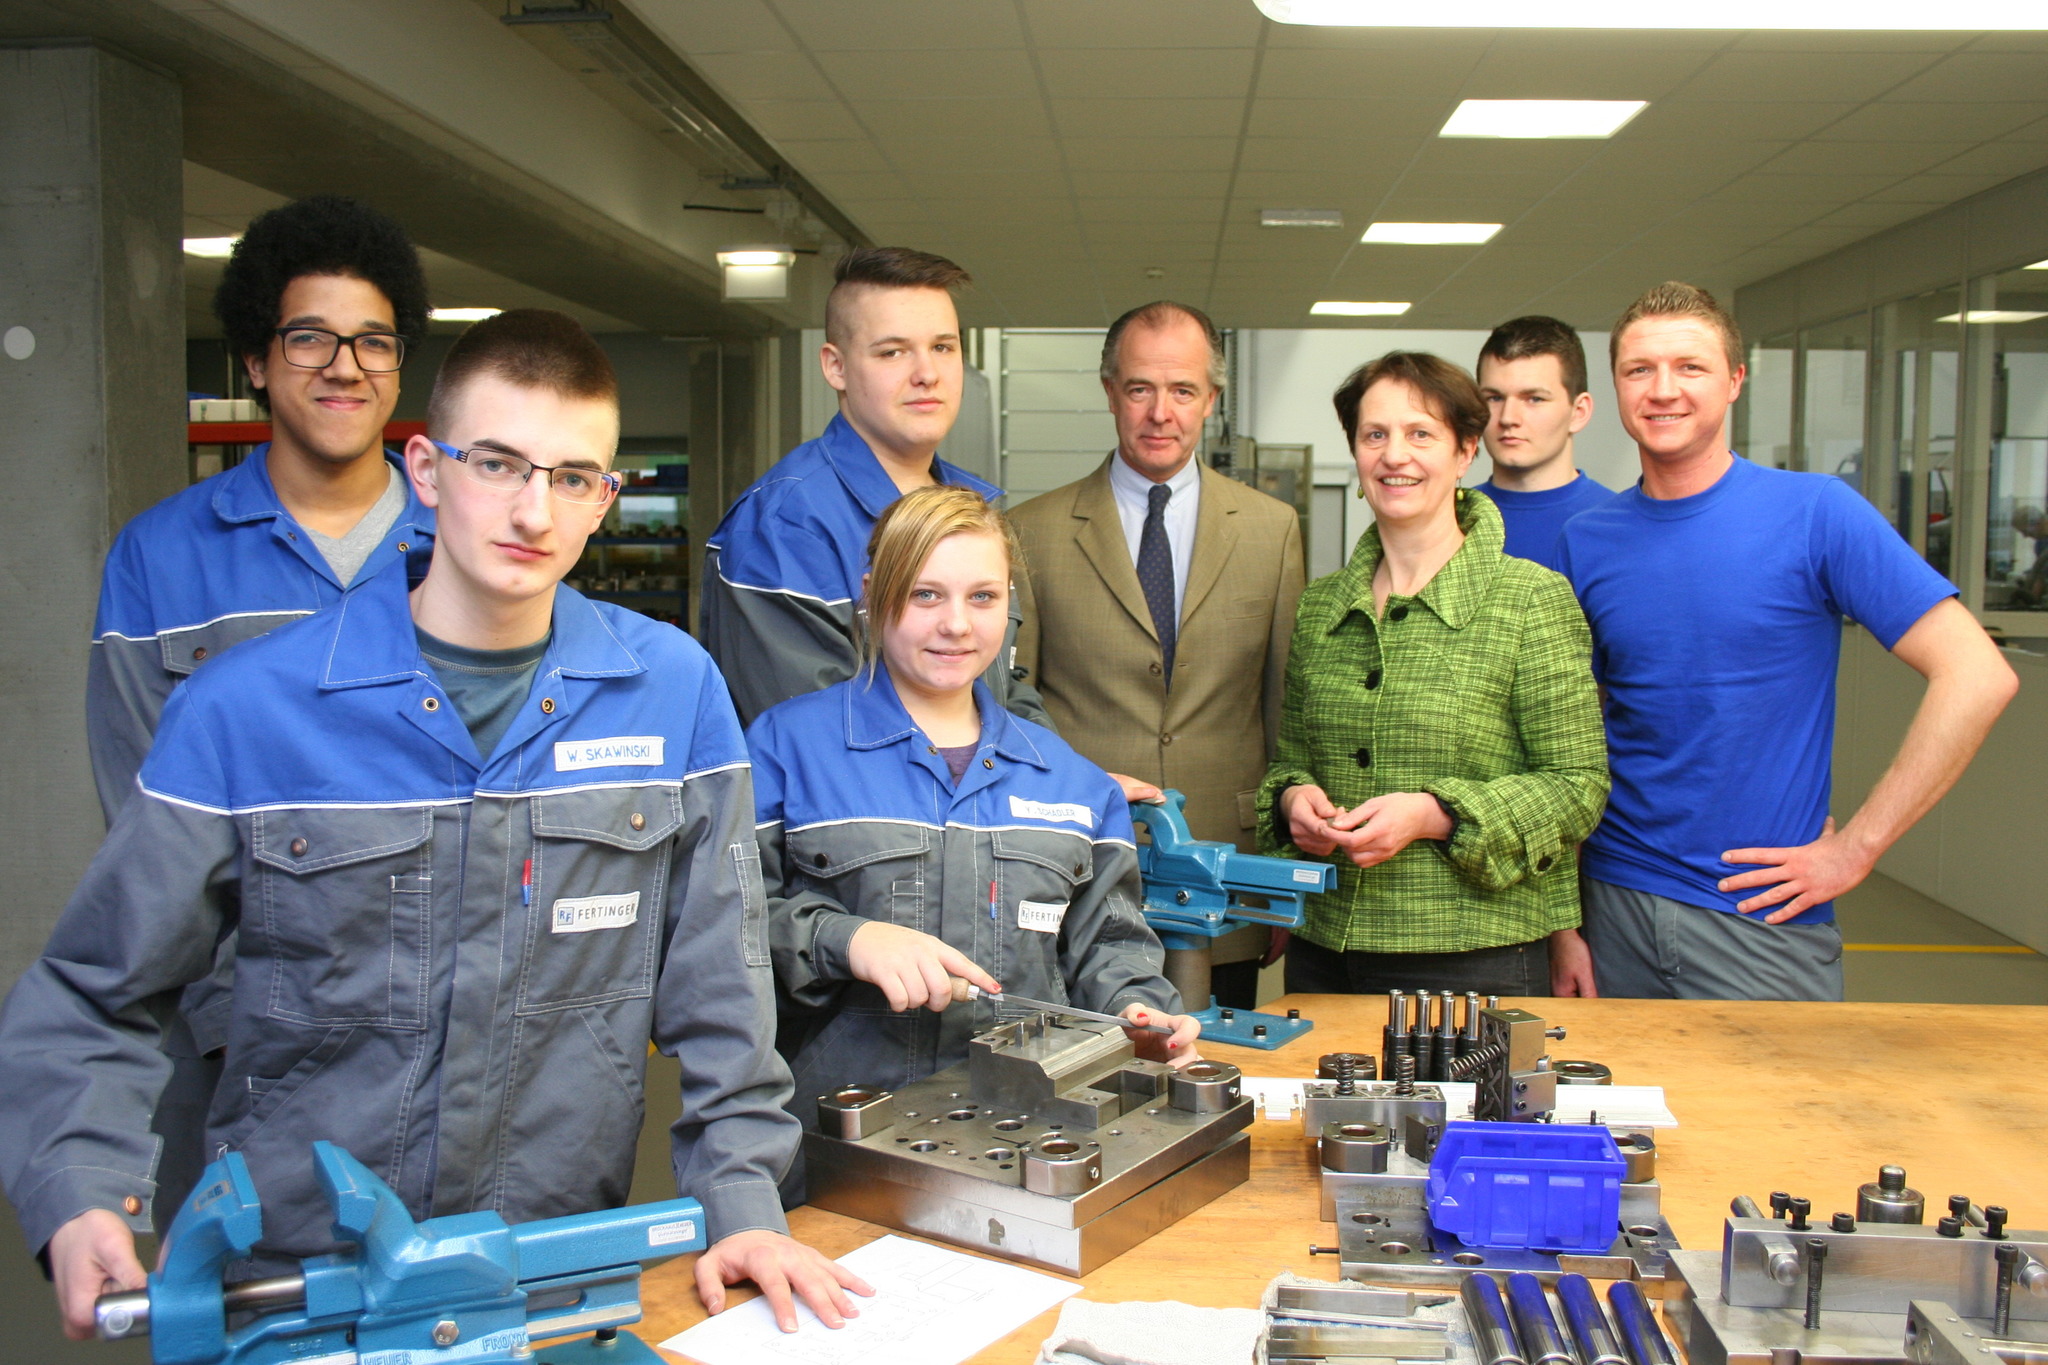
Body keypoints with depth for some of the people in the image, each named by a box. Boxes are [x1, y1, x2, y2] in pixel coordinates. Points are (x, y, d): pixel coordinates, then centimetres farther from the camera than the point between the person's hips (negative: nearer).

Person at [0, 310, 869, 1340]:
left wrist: (740, 1198, -7)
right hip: (290, 1283, 0)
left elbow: (720, 991, -1)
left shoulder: (675, 690, -5)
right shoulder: (240, 705, -8)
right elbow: (91, 996, -1)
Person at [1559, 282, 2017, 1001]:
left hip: (1764, 920, -3)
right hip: (1614, 906, 3)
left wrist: (1854, 846, -12)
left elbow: (1978, 677, -12)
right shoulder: (1586, 541, 2)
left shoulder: (1816, 512, -7)